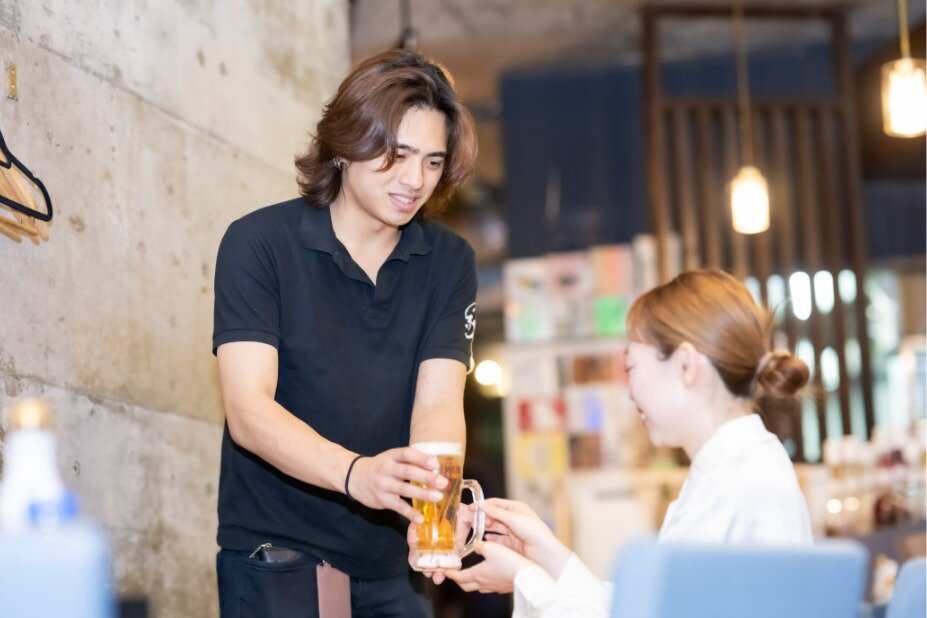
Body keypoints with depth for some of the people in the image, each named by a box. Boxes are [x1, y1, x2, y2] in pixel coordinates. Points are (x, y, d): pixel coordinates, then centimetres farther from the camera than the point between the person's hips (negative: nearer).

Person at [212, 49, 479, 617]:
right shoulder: (258, 244, -10)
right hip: (275, 551, -3)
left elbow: (438, 404, -10)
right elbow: (249, 410, -19)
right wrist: (356, 473, -37)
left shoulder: (449, 261, 0)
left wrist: (433, 497, -32)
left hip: (391, 558, 3)